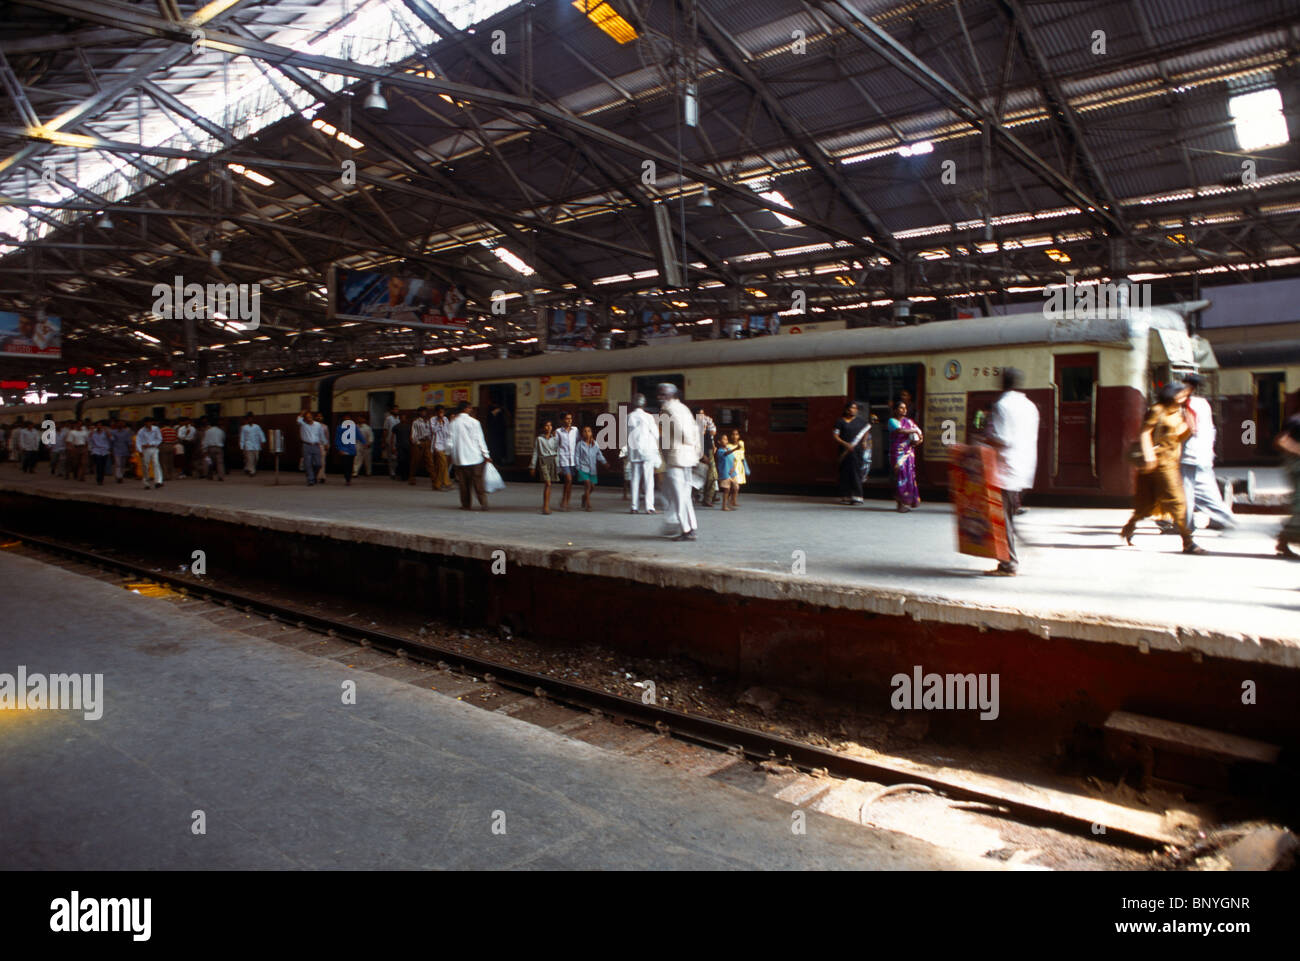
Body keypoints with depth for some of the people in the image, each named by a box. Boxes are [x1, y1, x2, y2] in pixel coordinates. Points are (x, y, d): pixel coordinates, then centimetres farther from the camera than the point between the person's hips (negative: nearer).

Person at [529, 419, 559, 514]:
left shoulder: (555, 438, 11)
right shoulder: (539, 439, 3)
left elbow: (558, 451, 11)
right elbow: (535, 453, 5)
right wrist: (533, 466, 4)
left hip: (553, 461, 3)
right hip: (543, 461, -3)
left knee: (549, 485, 6)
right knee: (547, 483, -15)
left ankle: (546, 506, 17)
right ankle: (546, 507, -16)